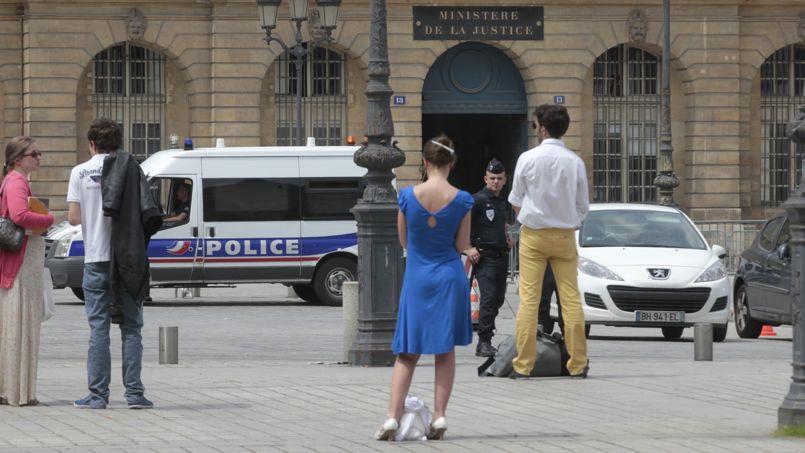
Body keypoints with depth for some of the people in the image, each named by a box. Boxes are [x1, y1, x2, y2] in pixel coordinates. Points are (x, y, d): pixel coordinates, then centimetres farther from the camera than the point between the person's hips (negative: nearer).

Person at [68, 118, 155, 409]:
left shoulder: (80, 172, 0)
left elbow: (74, 218, -4)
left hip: (96, 258, 0)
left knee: (98, 328, 3)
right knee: (131, 327, 6)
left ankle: (98, 394, 1)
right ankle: (134, 393, 1)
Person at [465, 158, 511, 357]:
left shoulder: (504, 204, 16)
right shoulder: (478, 200, -8)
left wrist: (507, 239, 15)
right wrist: (468, 248, -16)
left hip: (502, 256, 8)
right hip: (484, 256, -8)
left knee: (499, 298, 10)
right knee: (489, 297, -16)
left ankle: (486, 339, 20)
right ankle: (484, 343, -17)